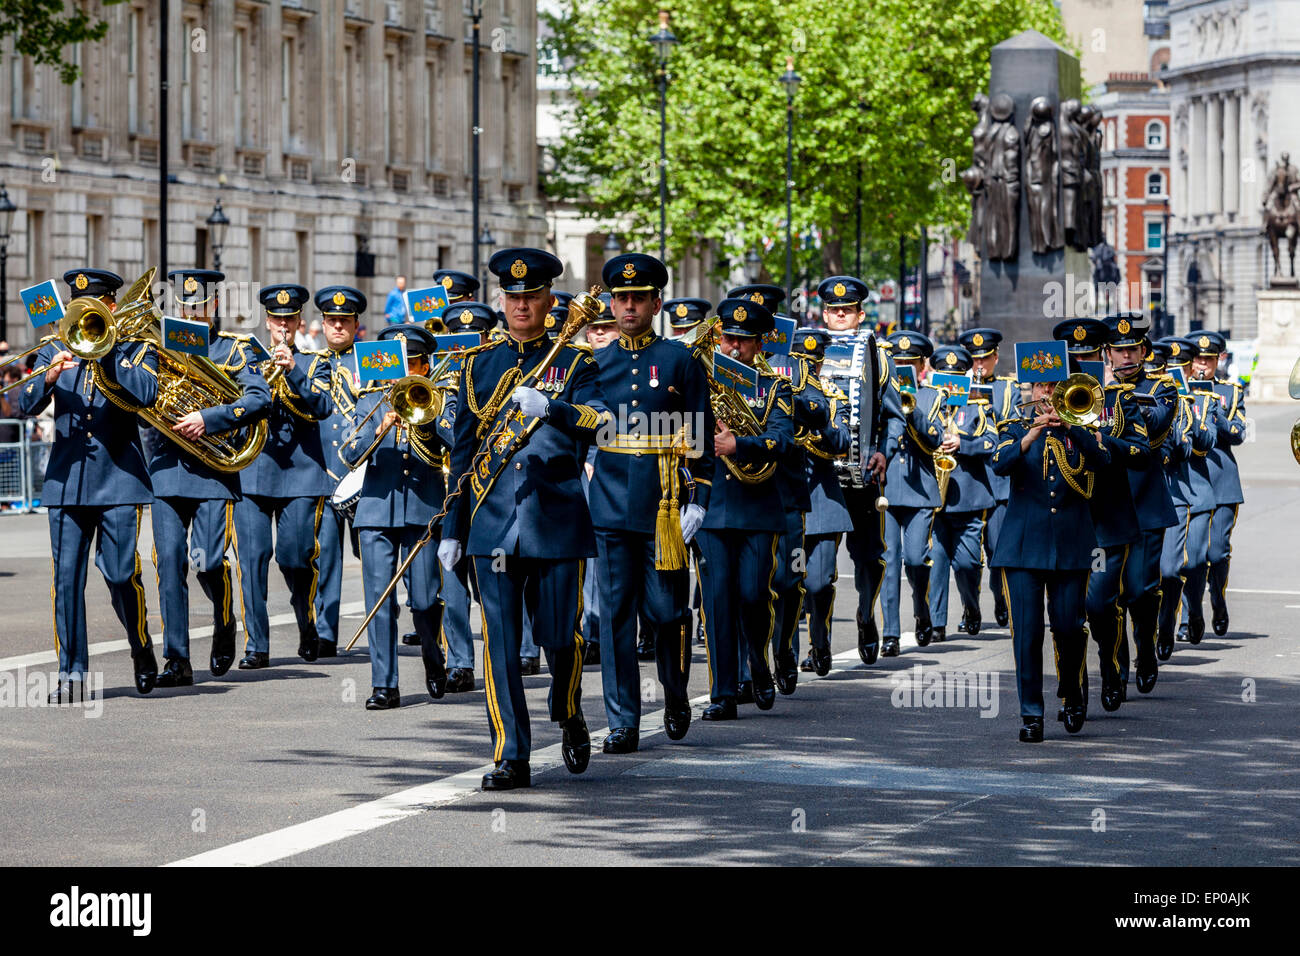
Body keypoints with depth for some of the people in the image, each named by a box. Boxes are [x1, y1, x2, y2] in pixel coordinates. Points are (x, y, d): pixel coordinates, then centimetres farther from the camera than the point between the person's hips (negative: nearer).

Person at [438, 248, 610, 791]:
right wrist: (452, 529, 10)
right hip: (494, 522, 2)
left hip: (557, 518, -2)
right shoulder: (479, 365, 12)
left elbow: (600, 421, -12)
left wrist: (549, 408, -30)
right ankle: (510, 757, -2)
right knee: (500, 640, -4)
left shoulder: (574, 364, 5)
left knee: (559, 637, 3)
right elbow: (462, 453, 13)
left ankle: (569, 716, 33)